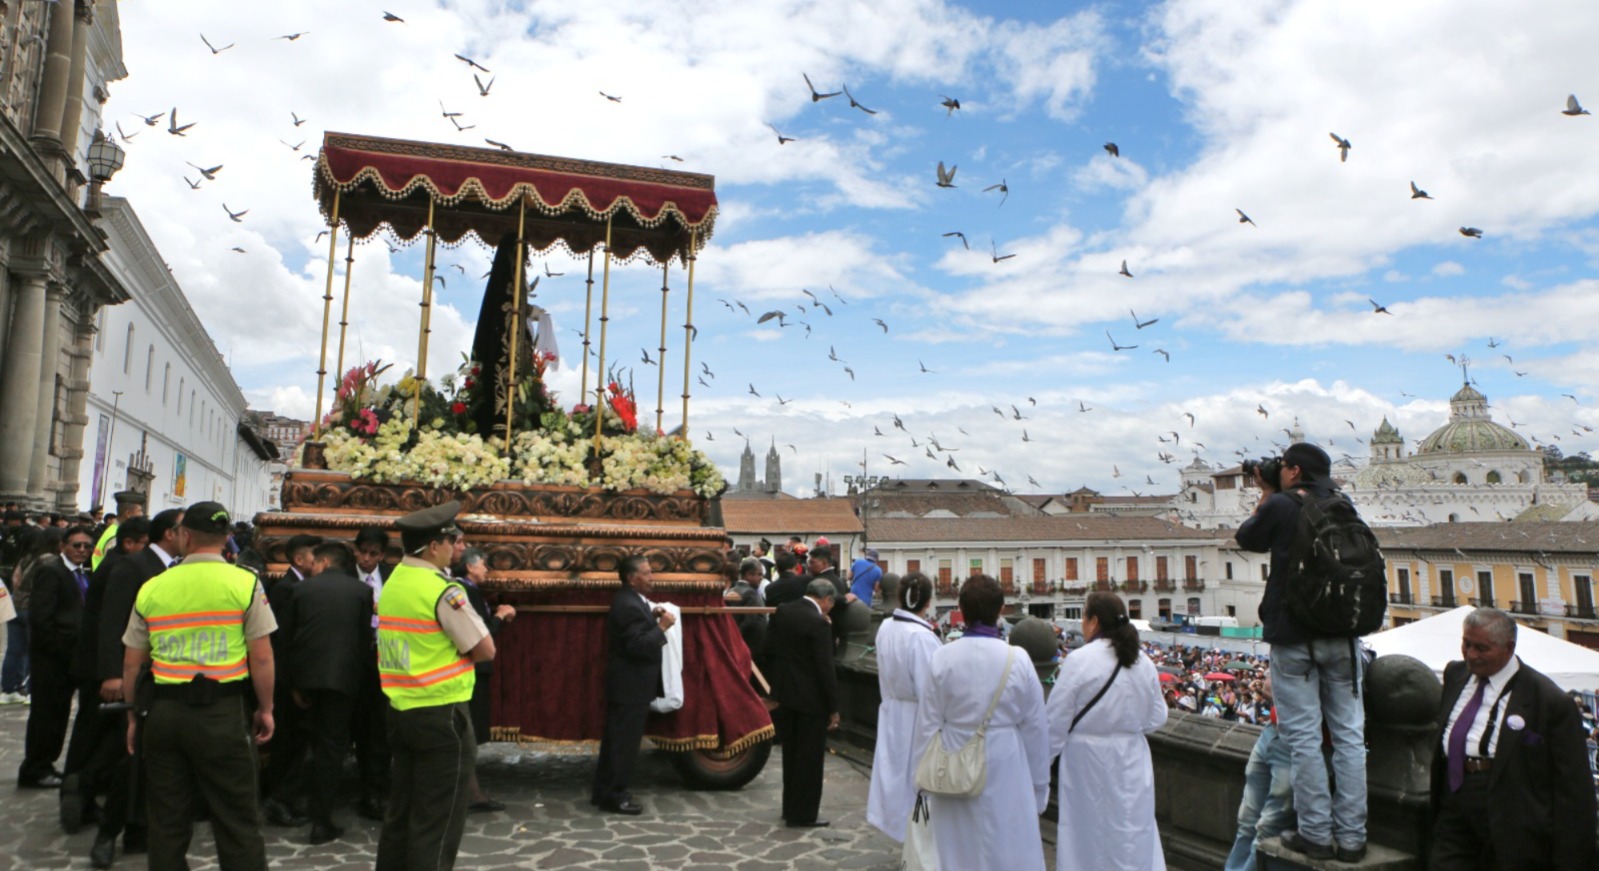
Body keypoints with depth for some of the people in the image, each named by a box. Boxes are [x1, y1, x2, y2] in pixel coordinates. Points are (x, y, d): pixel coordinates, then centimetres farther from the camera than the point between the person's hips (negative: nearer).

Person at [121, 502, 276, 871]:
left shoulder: (152, 588, 5)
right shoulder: (245, 583, -5)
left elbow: (132, 663, 9)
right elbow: (261, 656, -8)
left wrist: (134, 717, 21)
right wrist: (265, 709, 5)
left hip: (163, 711, 3)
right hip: (222, 712, -3)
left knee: (166, 818, 14)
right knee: (237, 817, 2)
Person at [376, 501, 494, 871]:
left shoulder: (392, 583, 9)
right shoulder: (443, 590, -17)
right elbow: (485, 649, -15)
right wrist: (460, 650, 3)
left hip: (400, 709, 8)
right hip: (441, 713, -8)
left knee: (402, 809, 17)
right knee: (438, 818, 1)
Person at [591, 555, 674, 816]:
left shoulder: (627, 600, 11)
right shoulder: (629, 606, -22)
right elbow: (639, 646, -27)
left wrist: (651, 617, 6)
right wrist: (662, 626, -20)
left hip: (624, 684, 11)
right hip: (631, 686, -11)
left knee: (615, 740, 17)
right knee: (624, 742, -1)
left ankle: (603, 792, 25)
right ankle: (615, 797, 7)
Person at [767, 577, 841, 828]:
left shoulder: (782, 611, 0)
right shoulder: (818, 623, -21)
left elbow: (770, 644, 7)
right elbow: (825, 668, -20)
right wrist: (833, 708, -12)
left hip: (784, 693, 7)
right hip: (810, 698, -7)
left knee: (791, 753, 19)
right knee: (810, 758, 6)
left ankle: (790, 808, 31)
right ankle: (802, 815, 14)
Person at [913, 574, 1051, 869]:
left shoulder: (941, 659, -9)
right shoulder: (1018, 660, -10)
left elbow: (927, 726, -3)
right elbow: (1036, 728, -2)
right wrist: (1039, 789, 11)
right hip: (1007, 777, -1)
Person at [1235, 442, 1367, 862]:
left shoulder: (1281, 506, -8)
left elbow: (1246, 539, 8)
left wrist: (1267, 495, 17)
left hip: (1294, 637, -5)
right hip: (1343, 636, 5)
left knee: (1303, 737, 1)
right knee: (1349, 735, 8)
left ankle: (1316, 834, 4)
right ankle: (1351, 835, 12)